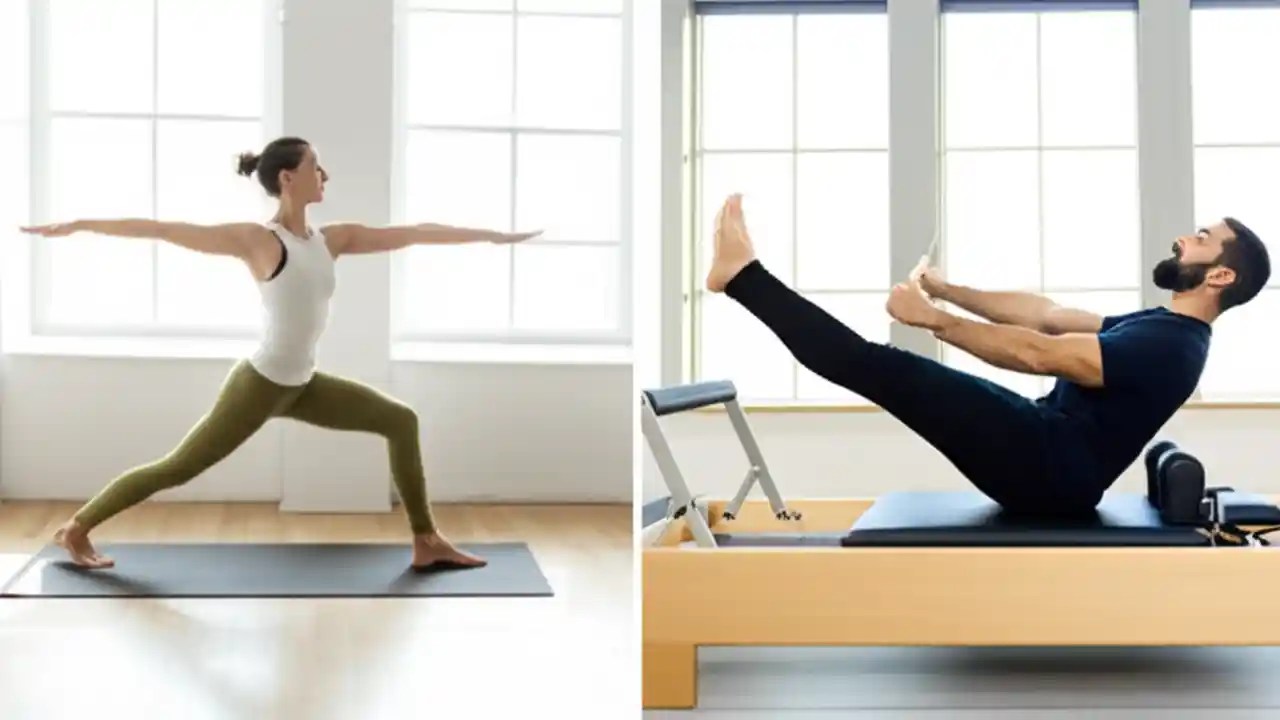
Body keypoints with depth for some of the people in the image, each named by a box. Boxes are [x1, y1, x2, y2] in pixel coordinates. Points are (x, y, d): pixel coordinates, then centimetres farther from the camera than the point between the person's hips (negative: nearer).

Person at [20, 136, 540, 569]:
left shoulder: (333, 240, 5)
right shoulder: (257, 241, -14)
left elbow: (414, 234, 7)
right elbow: (166, 230, -13)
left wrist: (492, 235, 12)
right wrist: (79, 225, -12)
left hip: (303, 387, 7)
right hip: (260, 384, -7)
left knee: (400, 421, 5)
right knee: (178, 468, -2)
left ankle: (426, 542, 9)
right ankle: (76, 528, 15)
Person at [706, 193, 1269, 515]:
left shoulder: (1169, 345, -17)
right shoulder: (1155, 326, 18)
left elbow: (1038, 355, -23)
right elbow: (1045, 315, 19)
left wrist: (933, 320, -19)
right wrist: (947, 290, 17)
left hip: (1048, 468, -11)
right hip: (1045, 448, 11)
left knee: (883, 368, -13)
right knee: (891, 368, 9)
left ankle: (743, 276, -7)